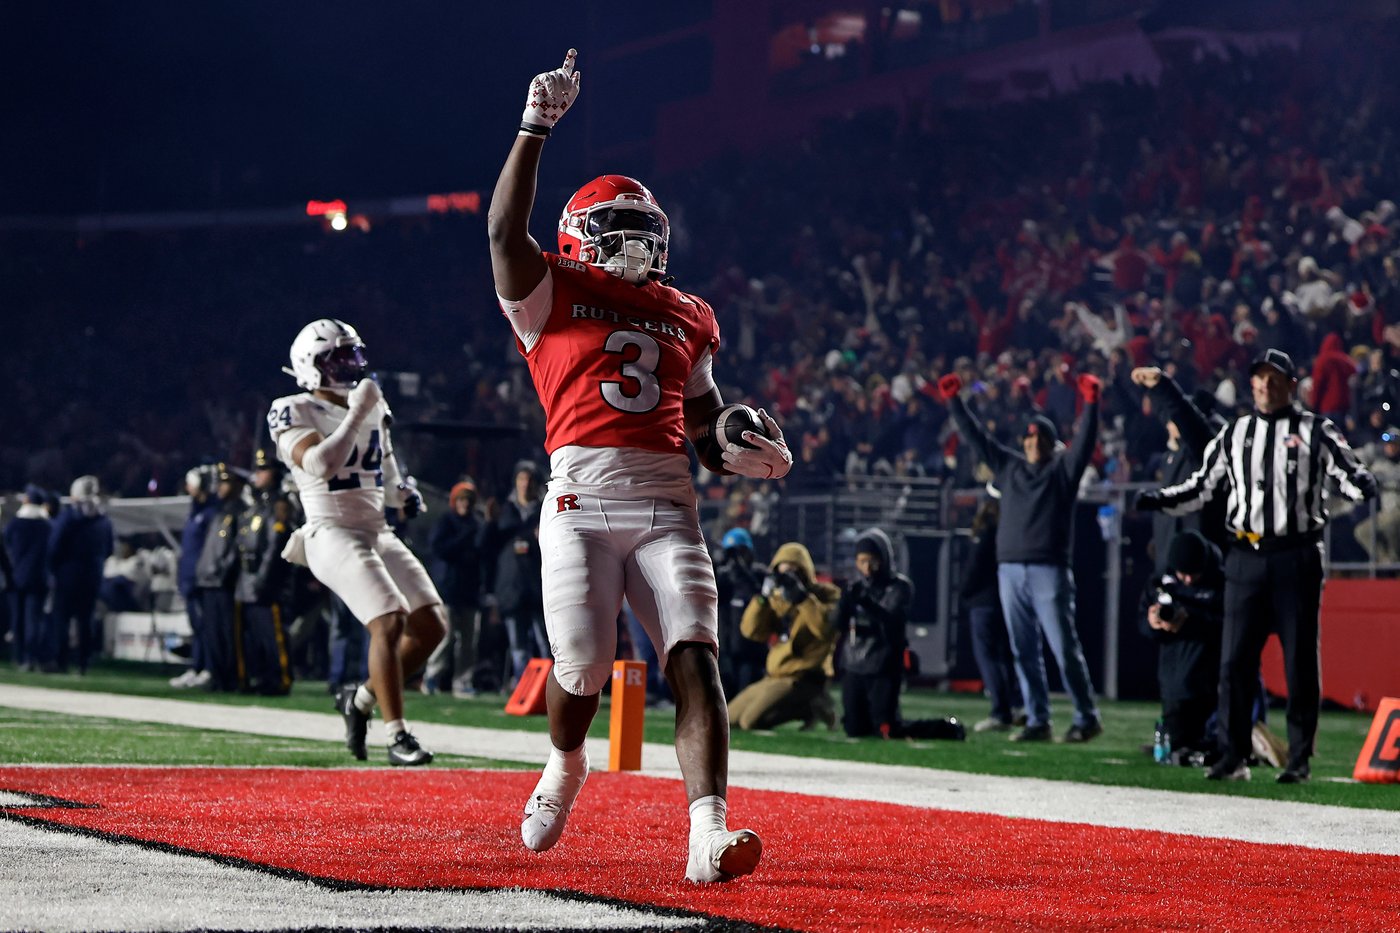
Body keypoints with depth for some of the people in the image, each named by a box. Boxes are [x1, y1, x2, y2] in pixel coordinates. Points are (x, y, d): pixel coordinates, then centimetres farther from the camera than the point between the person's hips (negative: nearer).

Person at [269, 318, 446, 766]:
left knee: (431, 626, 1)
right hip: (334, 535, -8)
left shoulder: (372, 409, 15)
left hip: (378, 533, 8)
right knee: (390, 623, -22)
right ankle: (397, 736, -16)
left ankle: (362, 699, 18)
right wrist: (356, 414, -19)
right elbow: (321, 464, -23)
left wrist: (403, 494, 9)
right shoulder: (295, 413, -7)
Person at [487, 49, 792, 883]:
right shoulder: (550, 296, 9)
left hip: (667, 502, 3)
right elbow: (505, 230, -8)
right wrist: (537, 126, -10)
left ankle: (709, 834, -24)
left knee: (693, 656, -14)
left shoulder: (688, 318, 22)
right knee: (584, 669, -9)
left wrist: (745, 449, 8)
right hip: (582, 495, -3)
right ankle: (565, 767, 28)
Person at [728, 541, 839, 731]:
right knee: (729, 720, 12)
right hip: (775, 676, 8)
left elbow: (826, 628, -27)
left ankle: (812, 707, -3)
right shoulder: (777, 598, 11)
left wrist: (801, 597, -29)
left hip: (803, 678, -8)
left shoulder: (826, 595, -6)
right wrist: (763, 597, -13)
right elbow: (751, 631, -1)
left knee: (751, 721, -25)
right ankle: (807, 707, 11)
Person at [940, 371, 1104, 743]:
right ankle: (1037, 721, 8)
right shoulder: (1008, 465, 18)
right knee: (1024, 652, 5)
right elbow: (976, 436, 20)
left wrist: (1090, 403, -19)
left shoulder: (1063, 468, 7)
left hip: (1050, 570, -5)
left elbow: (1085, 439, -6)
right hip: (1010, 569, 5)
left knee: (1065, 649, -6)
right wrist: (955, 401, 16)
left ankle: (1087, 718, 0)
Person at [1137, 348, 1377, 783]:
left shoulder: (1315, 431, 3)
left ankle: (1300, 758, 7)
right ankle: (1234, 756, 7)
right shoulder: (1234, 434, 13)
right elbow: (1204, 486, 17)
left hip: (1297, 556, -3)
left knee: (1300, 661, 0)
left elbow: (1349, 472, -7)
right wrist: (1161, 500, 4)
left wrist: (1360, 484, -30)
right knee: (1235, 660, 1)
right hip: (1246, 556, 3)